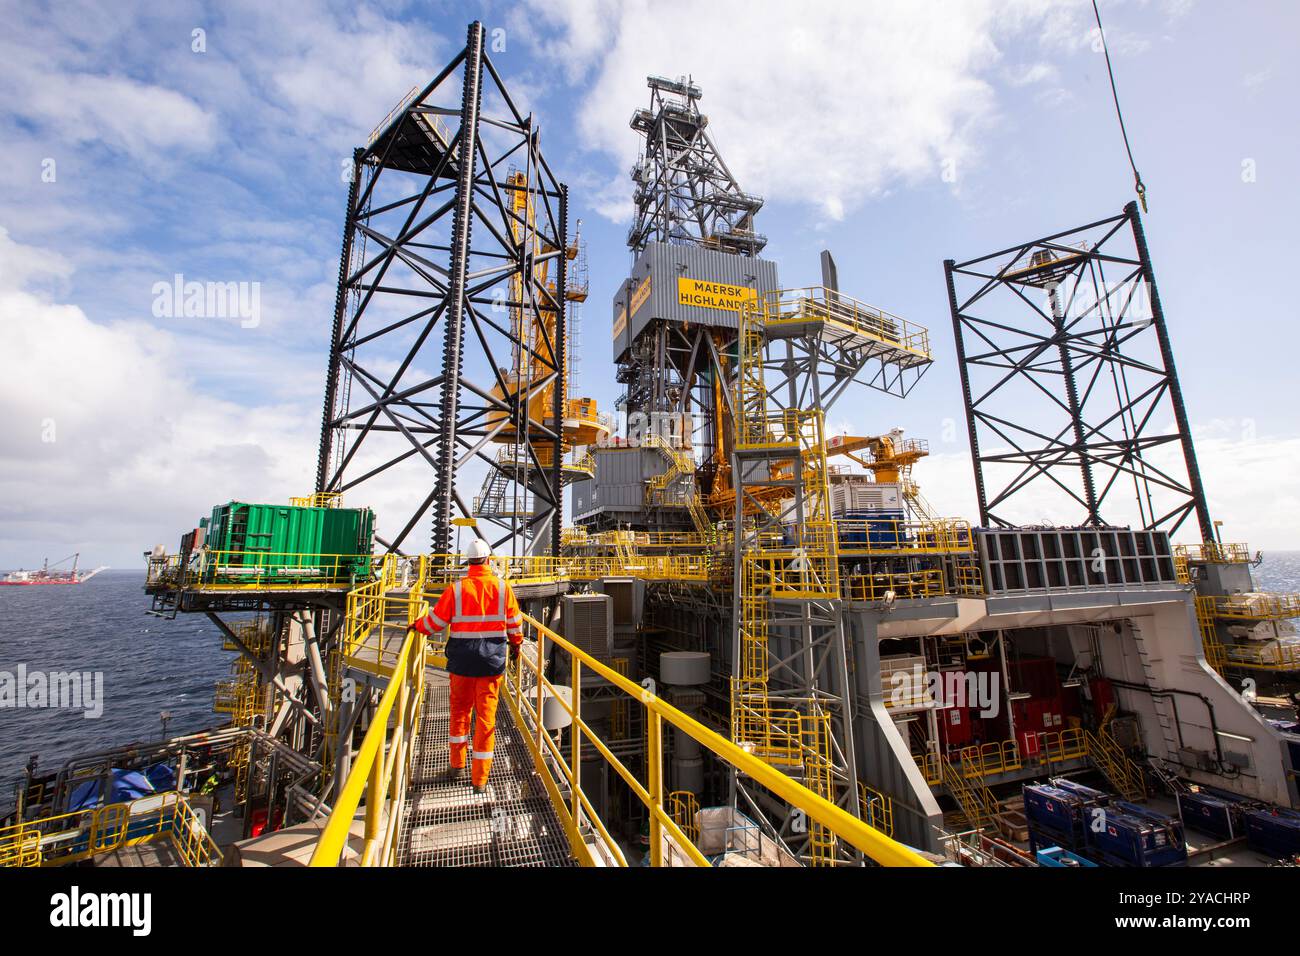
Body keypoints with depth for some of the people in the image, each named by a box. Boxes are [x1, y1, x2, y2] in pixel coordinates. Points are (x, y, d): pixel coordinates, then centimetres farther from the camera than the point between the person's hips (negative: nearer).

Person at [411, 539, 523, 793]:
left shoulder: (456, 589, -10)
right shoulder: (502, 587, -7)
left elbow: (436, 620, 0)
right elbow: (514, 622, 2)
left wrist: (418, 626, 21)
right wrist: (516, 644, 20)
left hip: (462, 660, 0)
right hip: (493, 659, 0)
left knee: (460, 709, 21)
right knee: (486, 715, 7)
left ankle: (457, 765, 33)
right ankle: (480, 778, 15)